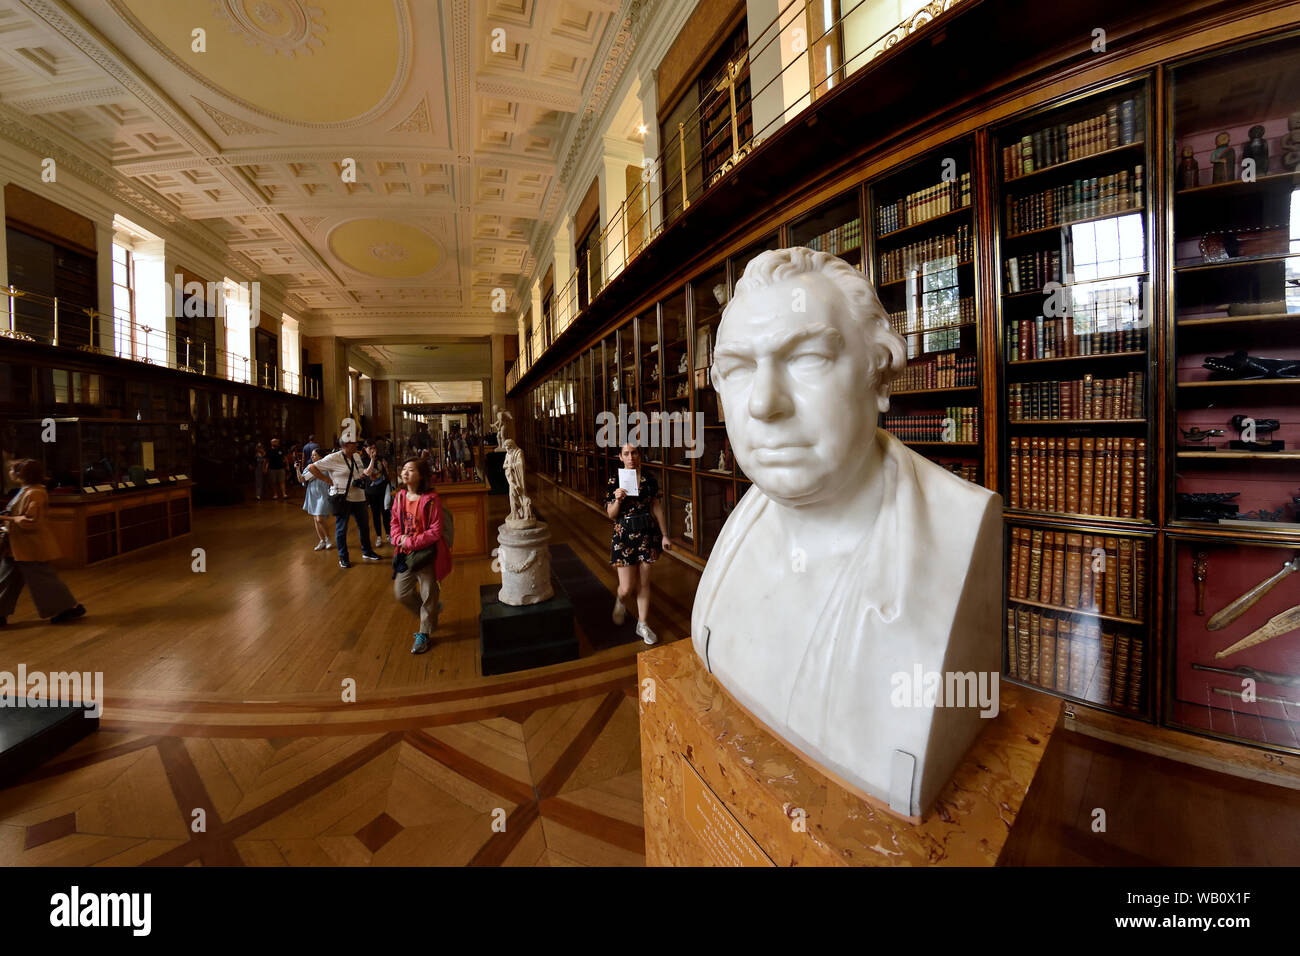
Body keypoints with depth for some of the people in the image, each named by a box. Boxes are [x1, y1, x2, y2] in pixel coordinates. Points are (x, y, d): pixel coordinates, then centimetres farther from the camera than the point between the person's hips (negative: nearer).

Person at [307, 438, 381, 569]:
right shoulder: (333, 458, -12)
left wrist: (366, 473, -2)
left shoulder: (357, 456, 9)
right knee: (341, 528, 5)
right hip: (342, 498, -6)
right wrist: (328, 480, -14)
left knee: (364, 525, 14)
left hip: (358, 497, 6)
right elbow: (311, 467, -11)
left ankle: (367, 552, 31)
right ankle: (343, 558, 18)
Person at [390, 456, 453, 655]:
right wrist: (399, 538, -9)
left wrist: (412, 542, -20)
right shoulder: (400, 497, 2)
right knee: (401, 593, 13)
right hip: (405, 554, 6)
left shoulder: (431, 499, -17)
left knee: (428, 595, 6)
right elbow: (394, 523, 10)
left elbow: (435, 531, -17)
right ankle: (431, 611, 38)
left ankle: (425, 634, 25)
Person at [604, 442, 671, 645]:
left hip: (648, 534, 2)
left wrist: (665, 535, 3)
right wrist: (617, 500, -22)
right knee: (627, 588, -1)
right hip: (624, 535, -2)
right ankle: (620, 602, 36)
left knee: (644, 583, 9)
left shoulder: (650, 480, 1)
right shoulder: (614, 482, -5)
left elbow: (657, 509, 6)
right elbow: (611, 515, -3)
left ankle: (642, 625, 26)